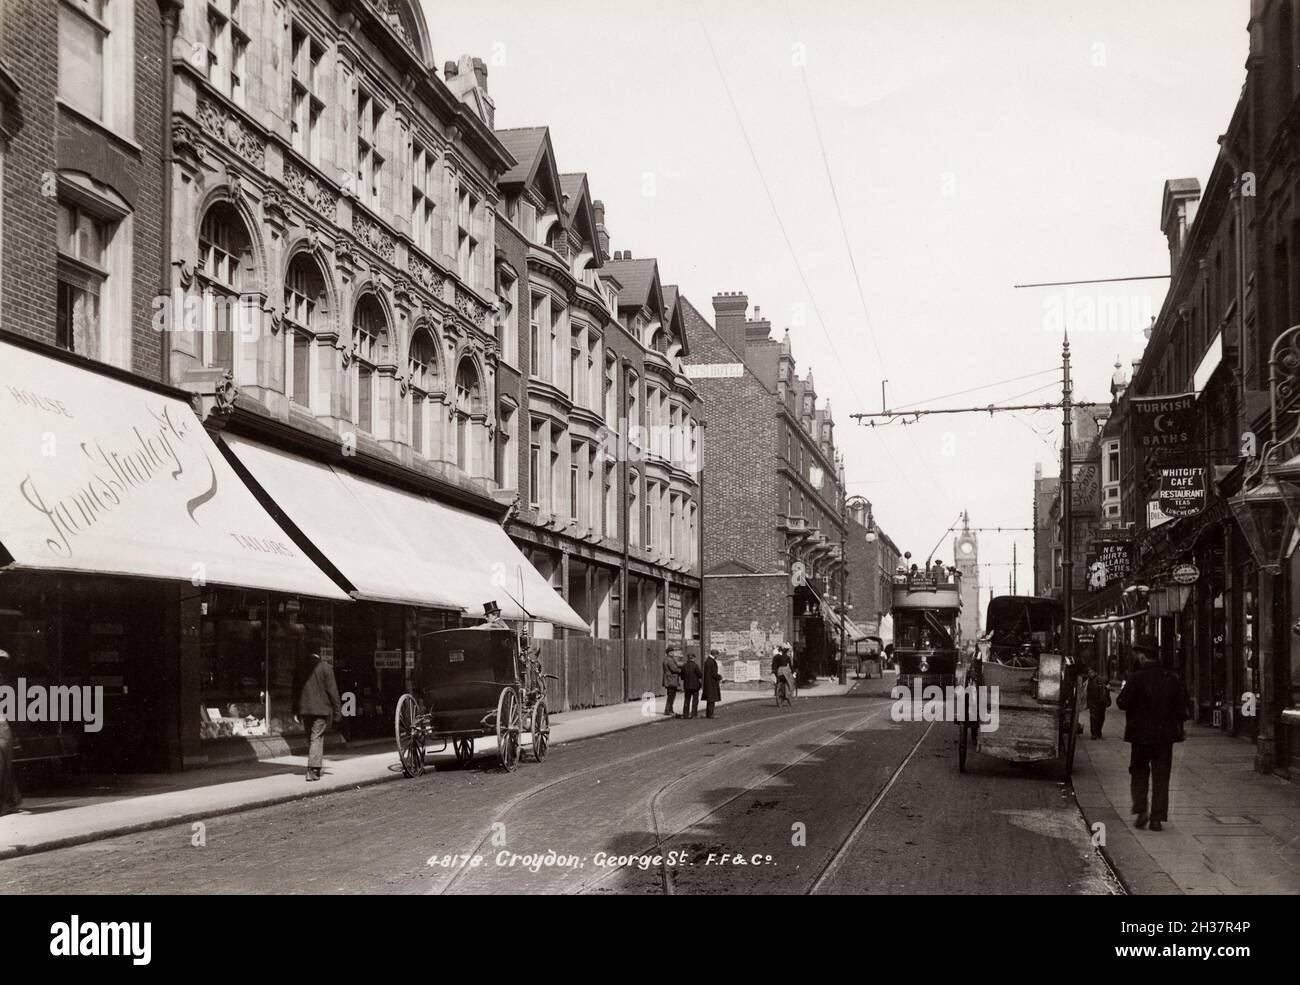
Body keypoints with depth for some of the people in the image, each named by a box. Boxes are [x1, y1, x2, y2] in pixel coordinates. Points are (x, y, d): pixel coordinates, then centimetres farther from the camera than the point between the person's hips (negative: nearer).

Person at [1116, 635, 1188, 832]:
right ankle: (1157, 818, 6)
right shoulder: (1173, 678, 0)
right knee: (1161, 777, 8)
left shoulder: (1136, 678, -14)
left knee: (1139, 773, 13)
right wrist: (1177, 727, 14)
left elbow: (1123, 703, -14)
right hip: (1165, 735, 3)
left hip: (1141, 734, -3)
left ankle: (1141, 810, -2)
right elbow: (1182, 706, 3)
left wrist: (1122, 691, 5)